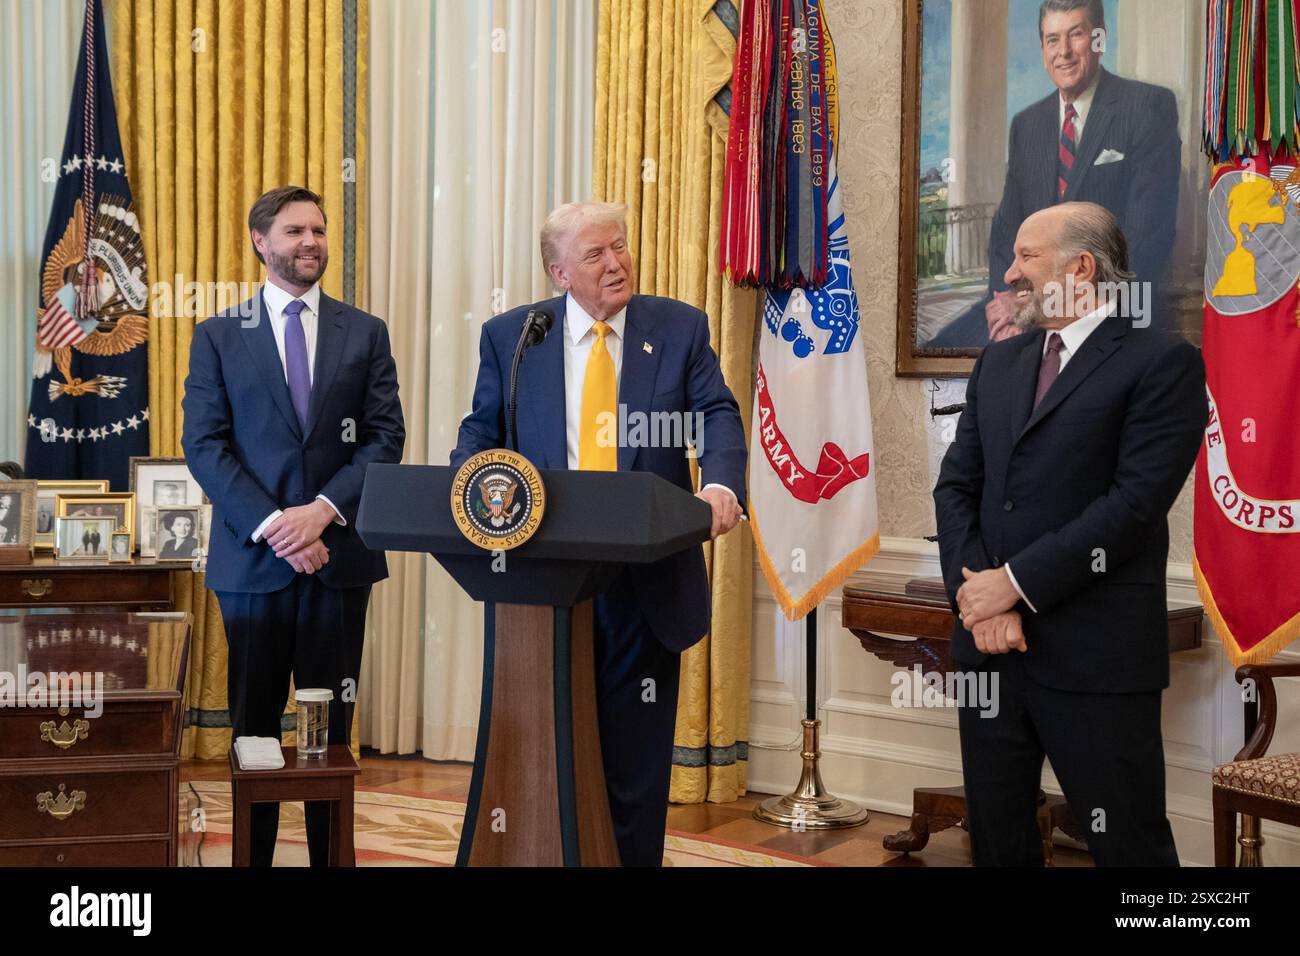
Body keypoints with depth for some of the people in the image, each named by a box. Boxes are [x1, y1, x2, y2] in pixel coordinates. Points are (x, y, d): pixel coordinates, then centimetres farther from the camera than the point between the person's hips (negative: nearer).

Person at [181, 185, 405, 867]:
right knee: (253, 728, 7)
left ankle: (331, 856, 15)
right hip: (252, 557, 0)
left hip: (339, 555, 1)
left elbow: (385, 436, 1)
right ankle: (252, 857, 18)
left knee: (331, 727, 6)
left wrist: (325, 509, -13)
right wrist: (270, 525, -14)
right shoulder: (218, 336, 5)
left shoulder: (365, 333, 8)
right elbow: (204, 445, -2)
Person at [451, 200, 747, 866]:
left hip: (645, 578, 0)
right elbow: (482, 431, 8)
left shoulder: (681, 328, 4)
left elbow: (718, 415, -4)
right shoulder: (510, 335, 6)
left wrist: (720, 484, -24)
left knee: (636, 750, 7)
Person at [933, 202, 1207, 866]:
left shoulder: (1163, 363, -6)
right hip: (990, 640, 6)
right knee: (995, 836, 14)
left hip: (1093, 656, -6)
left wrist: (1016, 582, -15)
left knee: (1127, 844, 3)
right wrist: (978, 594, -8)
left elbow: (1134, 503, -16)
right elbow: (955, 486, 8)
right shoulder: (998, 362, 14)